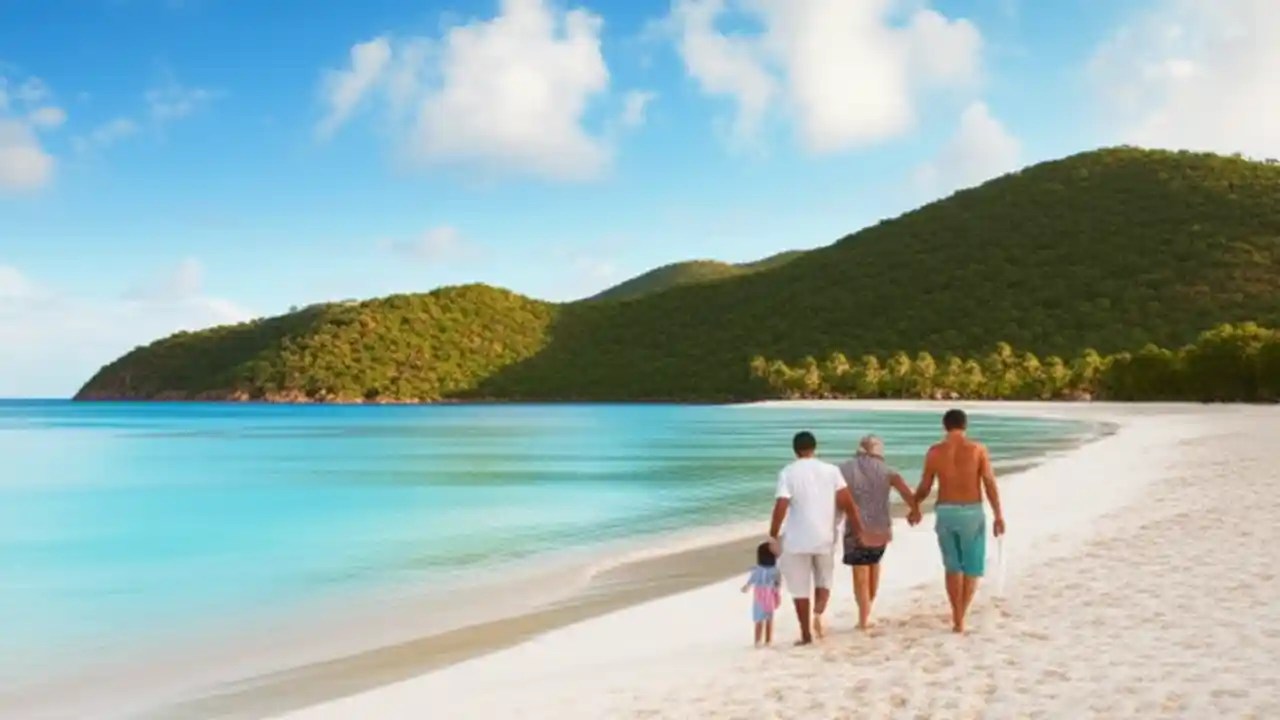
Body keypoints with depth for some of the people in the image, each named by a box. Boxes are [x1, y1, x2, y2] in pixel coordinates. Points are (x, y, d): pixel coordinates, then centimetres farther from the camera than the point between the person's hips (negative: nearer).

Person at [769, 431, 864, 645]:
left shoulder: (788, 473, -7)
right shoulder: (831, 470, 1)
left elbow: (780, 507, -14)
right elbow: (847, 503, -3)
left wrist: (773, 536, -4)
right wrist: (859, 528, 7)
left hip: (797, 539, -2)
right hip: (825, 537, 2)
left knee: (800, 588, 9)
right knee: (824, 581, 20)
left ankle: (806, 634, 12)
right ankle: (818, 613, -7)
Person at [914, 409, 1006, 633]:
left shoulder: (934, 451, -1)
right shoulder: (978, 449, -6)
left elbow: (925, 487, 4)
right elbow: (990, 484, -10)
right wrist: (998, 515, -5)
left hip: (945, 512, 2)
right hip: (971, 513, -2)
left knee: (953, 566, 16)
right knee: (973, 568, 13)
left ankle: (957, 618, 17)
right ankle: (960, 616, 5)